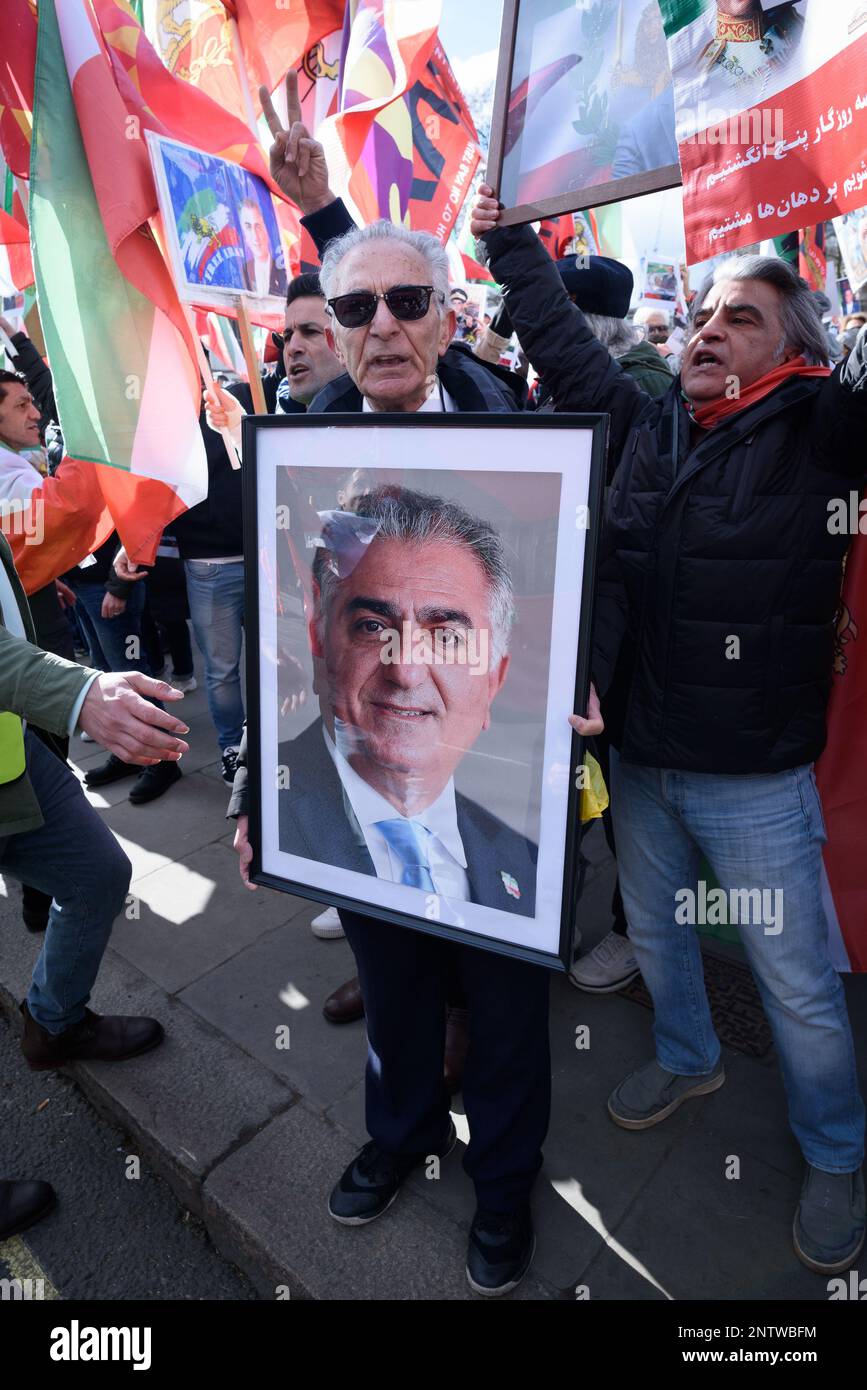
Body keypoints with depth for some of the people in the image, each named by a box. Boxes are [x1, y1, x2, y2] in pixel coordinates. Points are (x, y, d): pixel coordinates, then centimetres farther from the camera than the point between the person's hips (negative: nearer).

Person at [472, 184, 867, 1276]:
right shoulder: (643, 427, 7)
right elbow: (559, 338, 16)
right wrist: (508, 236, 19)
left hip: (754, 776, -4)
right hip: (635, 757, 5)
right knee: (653, 931, 24)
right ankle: (687, 1059, 53)